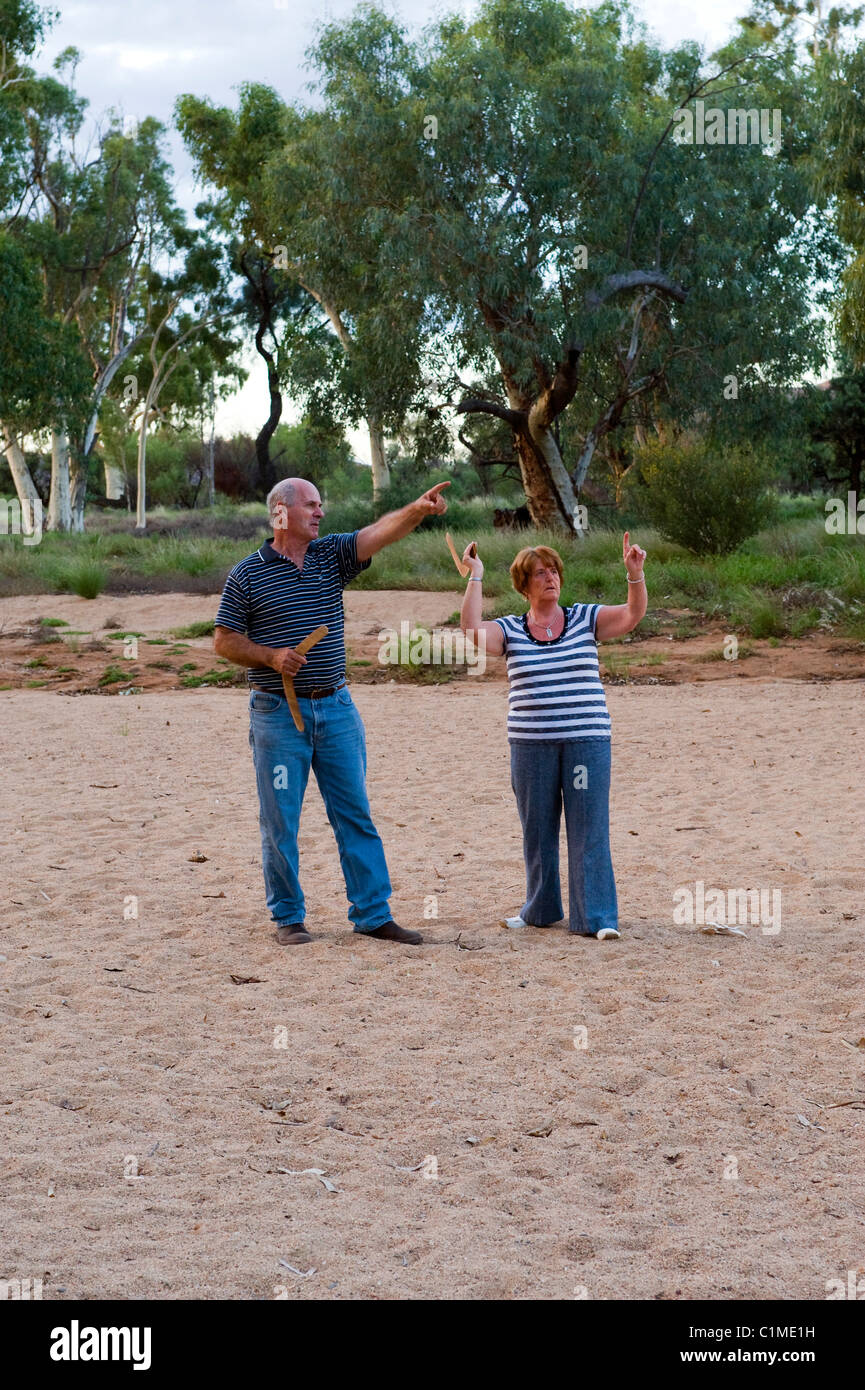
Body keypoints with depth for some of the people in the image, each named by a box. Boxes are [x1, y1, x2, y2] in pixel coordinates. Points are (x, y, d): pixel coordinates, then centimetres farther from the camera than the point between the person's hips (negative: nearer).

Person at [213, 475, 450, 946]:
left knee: (355, 814, 6)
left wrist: (418, 509, -28)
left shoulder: (332, 555, 7)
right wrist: (271, 656, -15)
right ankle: (288, 918, 14)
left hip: (336, 708, 4)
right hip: (278, 713, -3)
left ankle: (372, 914, 12)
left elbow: (382, 531, -9)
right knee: (280, 821, 2)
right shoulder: (247, 574, -2)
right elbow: (223, 641, 1)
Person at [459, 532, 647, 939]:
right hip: (531, 745, 1)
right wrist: (475, 577, -11)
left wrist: (634, 572, -19)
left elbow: (632, 614, -4)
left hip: (587, 741, -1)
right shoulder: (510, 630, 6)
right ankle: (540, 909, 27)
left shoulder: (585, 619, 6)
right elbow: (471, 631, -11)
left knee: (589, 830, -4)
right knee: (537, 830, 12)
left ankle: (595, 917, -2)